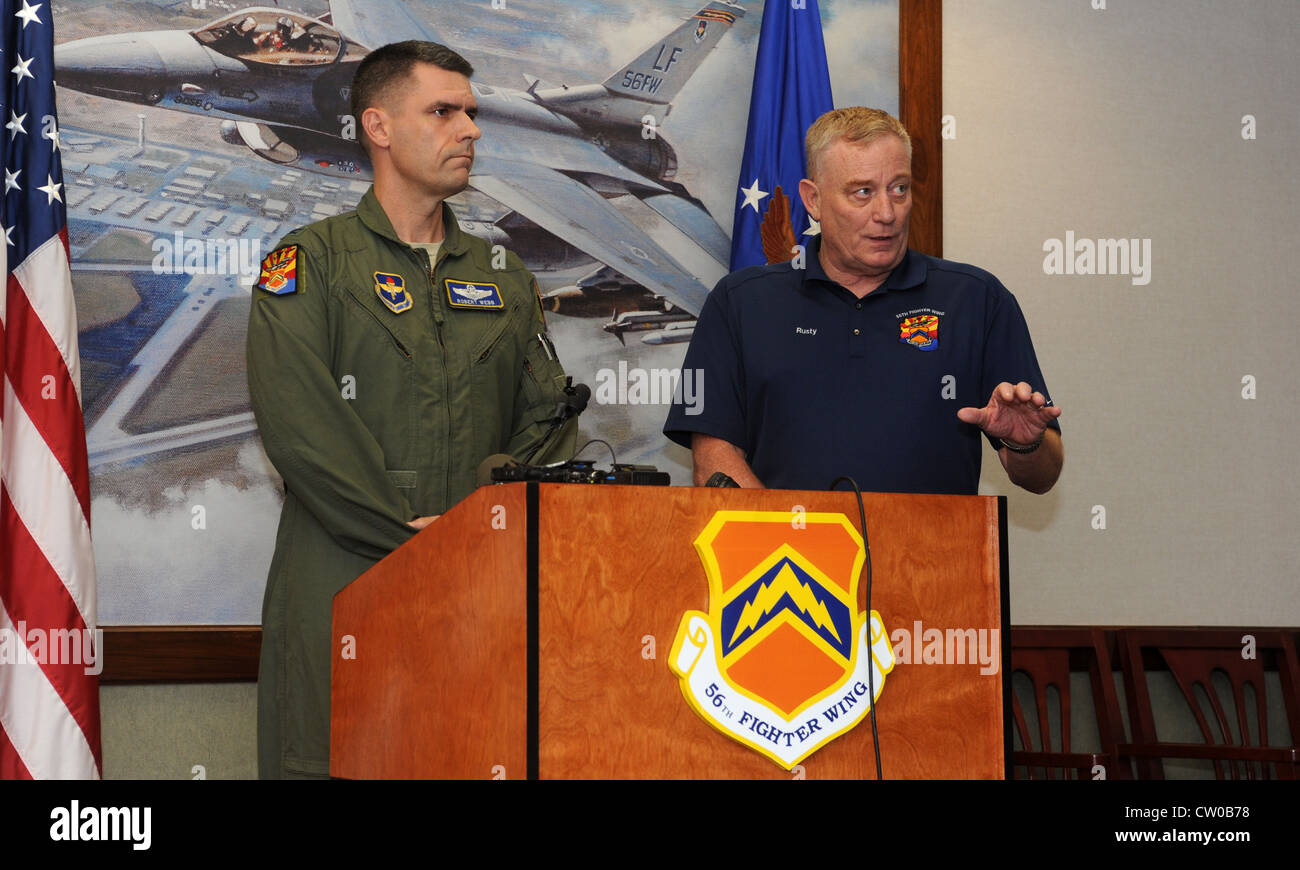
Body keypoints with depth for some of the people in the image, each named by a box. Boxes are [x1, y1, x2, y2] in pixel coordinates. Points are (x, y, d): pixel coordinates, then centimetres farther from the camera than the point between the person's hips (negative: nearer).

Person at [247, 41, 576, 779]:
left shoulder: (505, 277, 18)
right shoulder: (311, 262, 2)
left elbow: (547, 420, 12)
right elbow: (297, 425, -11)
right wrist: (409, 534, -15)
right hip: (341, 584, -4)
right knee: (329, 759, -4)